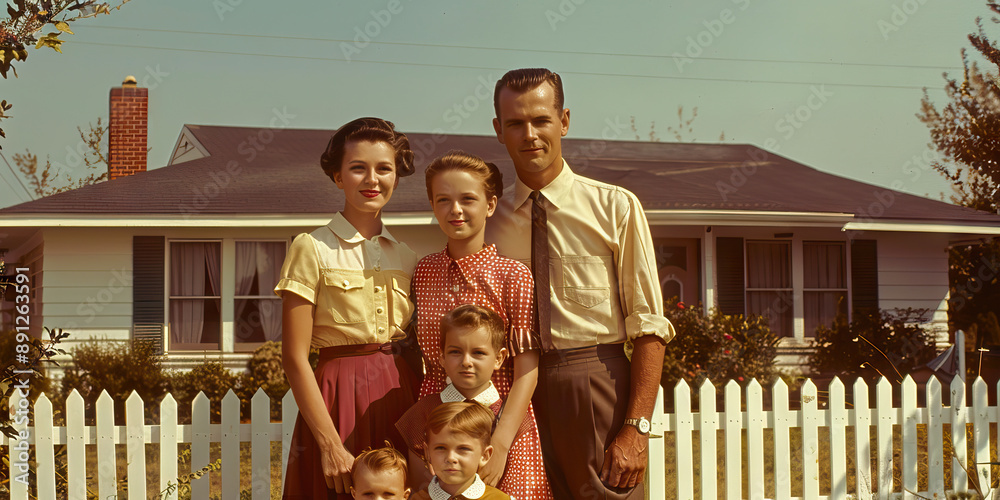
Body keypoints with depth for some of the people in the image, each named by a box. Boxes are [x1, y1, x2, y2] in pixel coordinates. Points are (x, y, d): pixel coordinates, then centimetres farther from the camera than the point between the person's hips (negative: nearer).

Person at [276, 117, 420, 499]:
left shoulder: (405, 257, 10)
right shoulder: (313, 249, -4)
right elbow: (295, 358, -9)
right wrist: (331, 445, -15)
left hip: (401, 400, 4)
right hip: (338, 402, -4)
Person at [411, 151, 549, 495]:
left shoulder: (512, 274, -8)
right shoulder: (423, 272, 5)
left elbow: (527, 373, -11)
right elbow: (423, 355, 12)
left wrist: (500, 444, -20)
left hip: (504, 419, -3)